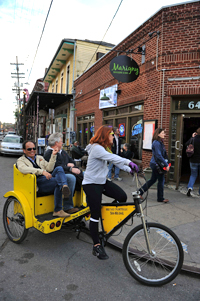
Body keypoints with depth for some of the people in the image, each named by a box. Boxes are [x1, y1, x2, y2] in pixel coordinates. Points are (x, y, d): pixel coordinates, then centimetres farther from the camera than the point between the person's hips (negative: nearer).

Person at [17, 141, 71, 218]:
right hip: (38, 183, -5)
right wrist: (42, 171, -29)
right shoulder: (21, 160, 10)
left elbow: (49, 169, 15)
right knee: (58, 181, -30)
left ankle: (64, 187, -50)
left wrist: (53, 155, 4)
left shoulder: (40, 158, 29)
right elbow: (23, 169, -16)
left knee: (59, 168, -25)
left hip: (48, 179, 5)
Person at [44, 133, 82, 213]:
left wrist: (69, 164, 0)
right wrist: (70, 169, -21)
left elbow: (72, 161, 24)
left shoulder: (63, 152, 26)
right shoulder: (49, 153, -3)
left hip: (67, 173, 8)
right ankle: (68, 207, -32)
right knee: (71, 177, -36)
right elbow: (57, 167, -17)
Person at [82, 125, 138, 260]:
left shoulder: (104, 148, 12)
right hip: (91, 184, -9)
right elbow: (112, 158, -33)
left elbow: (115, 161, 7)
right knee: (95, 215, -2)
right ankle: (97, 246, 13)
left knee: (122, 197, -6)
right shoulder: (96, 148, -19)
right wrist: (129, 162, -39)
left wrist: (129, 169, -3)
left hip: (102, 181, 9)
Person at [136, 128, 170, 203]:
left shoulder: (159, 142, 13)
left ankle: (140, 191, 23)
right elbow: (159, 156, -22)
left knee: (153, 179, 17)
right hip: (157, 164, -10)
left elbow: (163, 154, 17)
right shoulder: (156, 143, -18)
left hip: (155, 164, 10)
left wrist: (166, 163, 11)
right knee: (161, 180, 2)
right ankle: (160, 198, 17)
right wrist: (166, 165, -18)